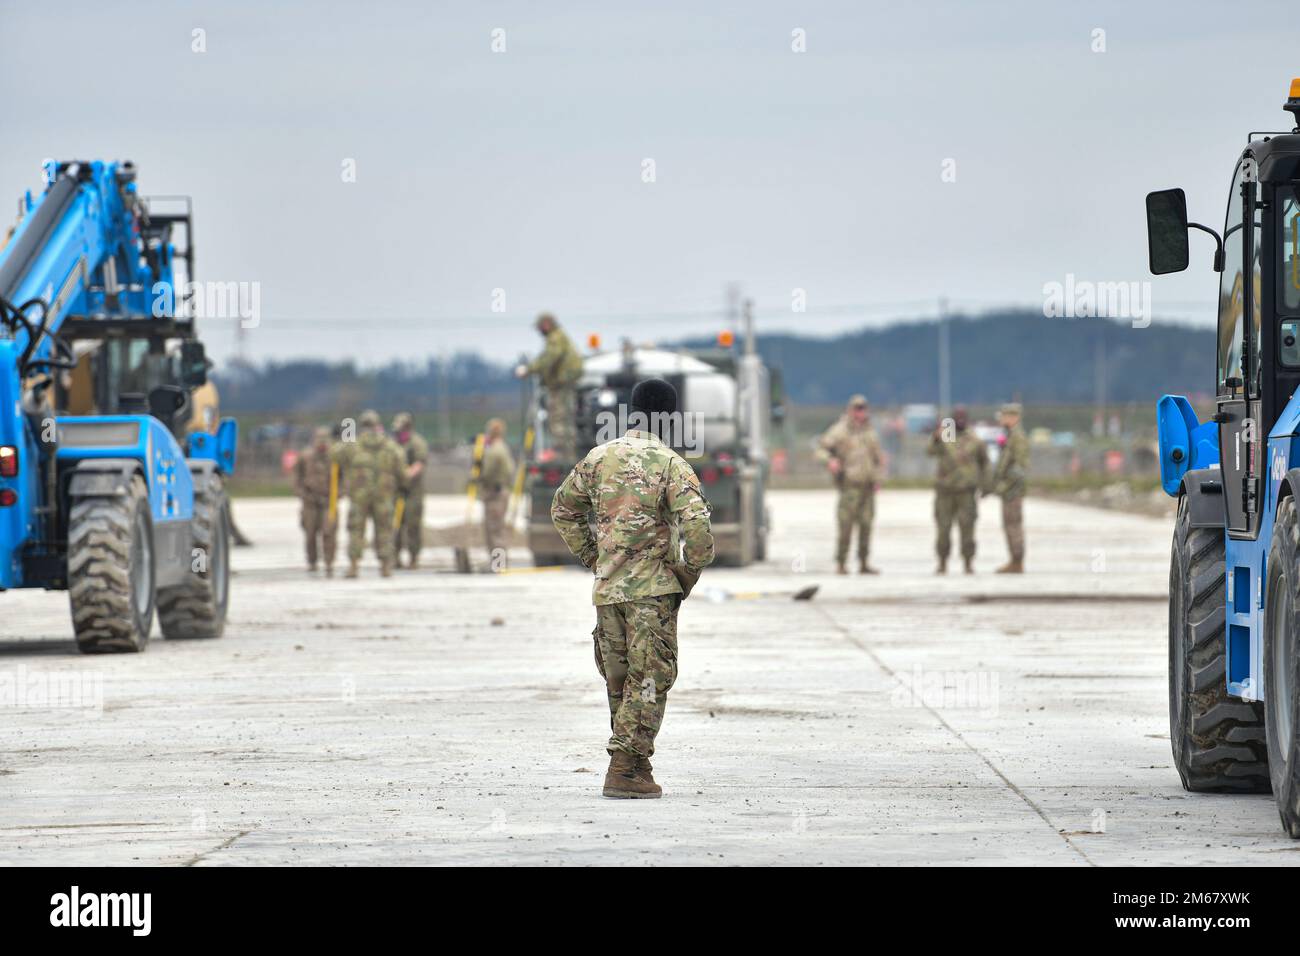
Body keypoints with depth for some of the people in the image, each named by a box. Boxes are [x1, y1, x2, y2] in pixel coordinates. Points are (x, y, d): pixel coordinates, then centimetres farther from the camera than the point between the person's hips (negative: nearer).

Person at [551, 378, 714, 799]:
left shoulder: (599, 457, 8)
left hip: (606, 589, 5)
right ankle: (625, 770, -9)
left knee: (619, 680, 15)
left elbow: (563, 508, 18)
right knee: (650, 679, -2)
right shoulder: (671, 464, -8)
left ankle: (634, 764, 21)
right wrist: (689, 573, -3)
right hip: (653, 588, -5)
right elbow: (696, 526, -18)